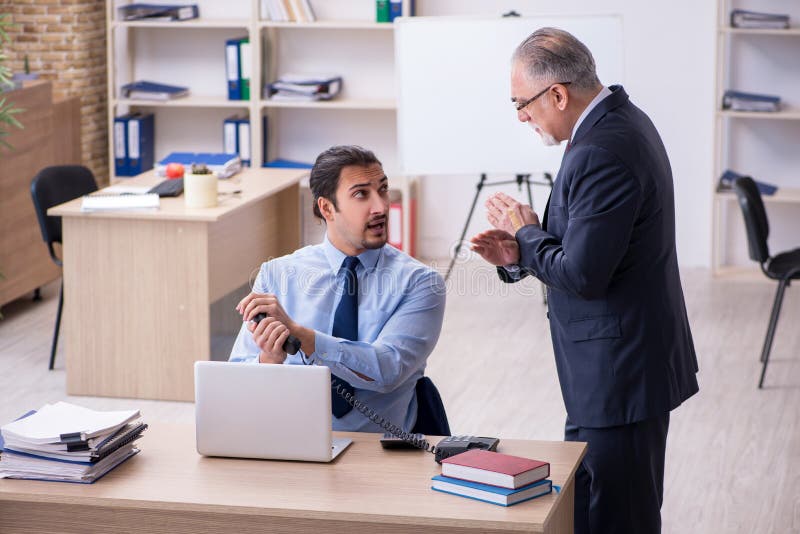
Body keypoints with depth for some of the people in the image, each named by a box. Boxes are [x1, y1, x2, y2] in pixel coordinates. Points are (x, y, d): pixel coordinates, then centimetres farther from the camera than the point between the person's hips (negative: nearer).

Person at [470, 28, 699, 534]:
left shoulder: (600, 155, -24)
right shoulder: (623, 120, 9)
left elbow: (581, 275, -25)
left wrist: (526, 232, -8)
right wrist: (520, 254, 3)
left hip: (618, 376, -11)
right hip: (635, 363, 11)